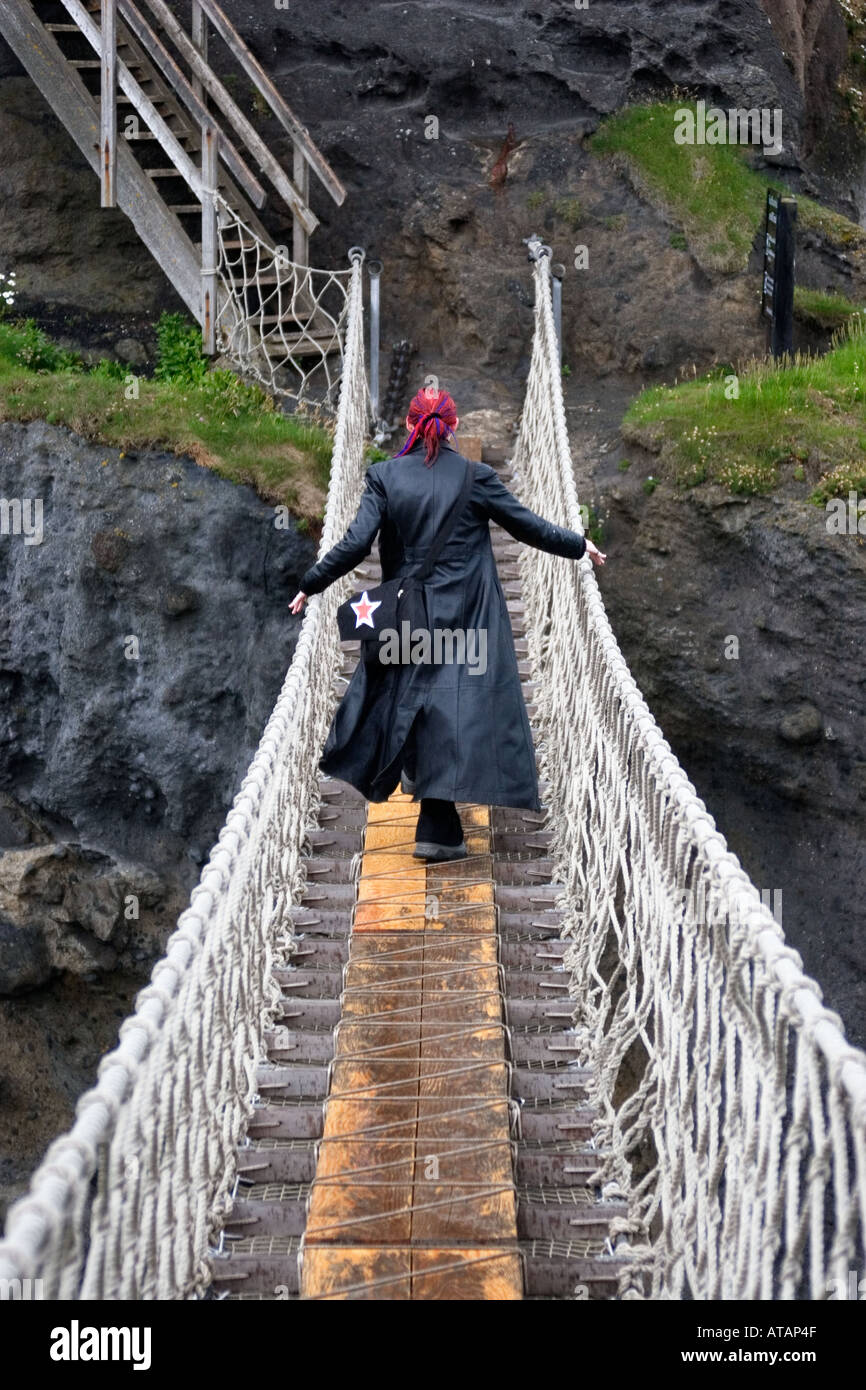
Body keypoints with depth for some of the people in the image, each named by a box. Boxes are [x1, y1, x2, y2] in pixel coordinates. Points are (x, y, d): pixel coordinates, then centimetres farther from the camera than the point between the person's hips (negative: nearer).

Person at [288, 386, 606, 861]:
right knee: (456, 705, 0)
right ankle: (437, 830, -2)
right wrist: (579, 545, 20)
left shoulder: (385, 476, -3)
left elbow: (356, 543, -8)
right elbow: (529, 526, 4)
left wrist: (311, 584, 4)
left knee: (408, 693, 24)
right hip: (467, 619, -2)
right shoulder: (476, 478, -5)